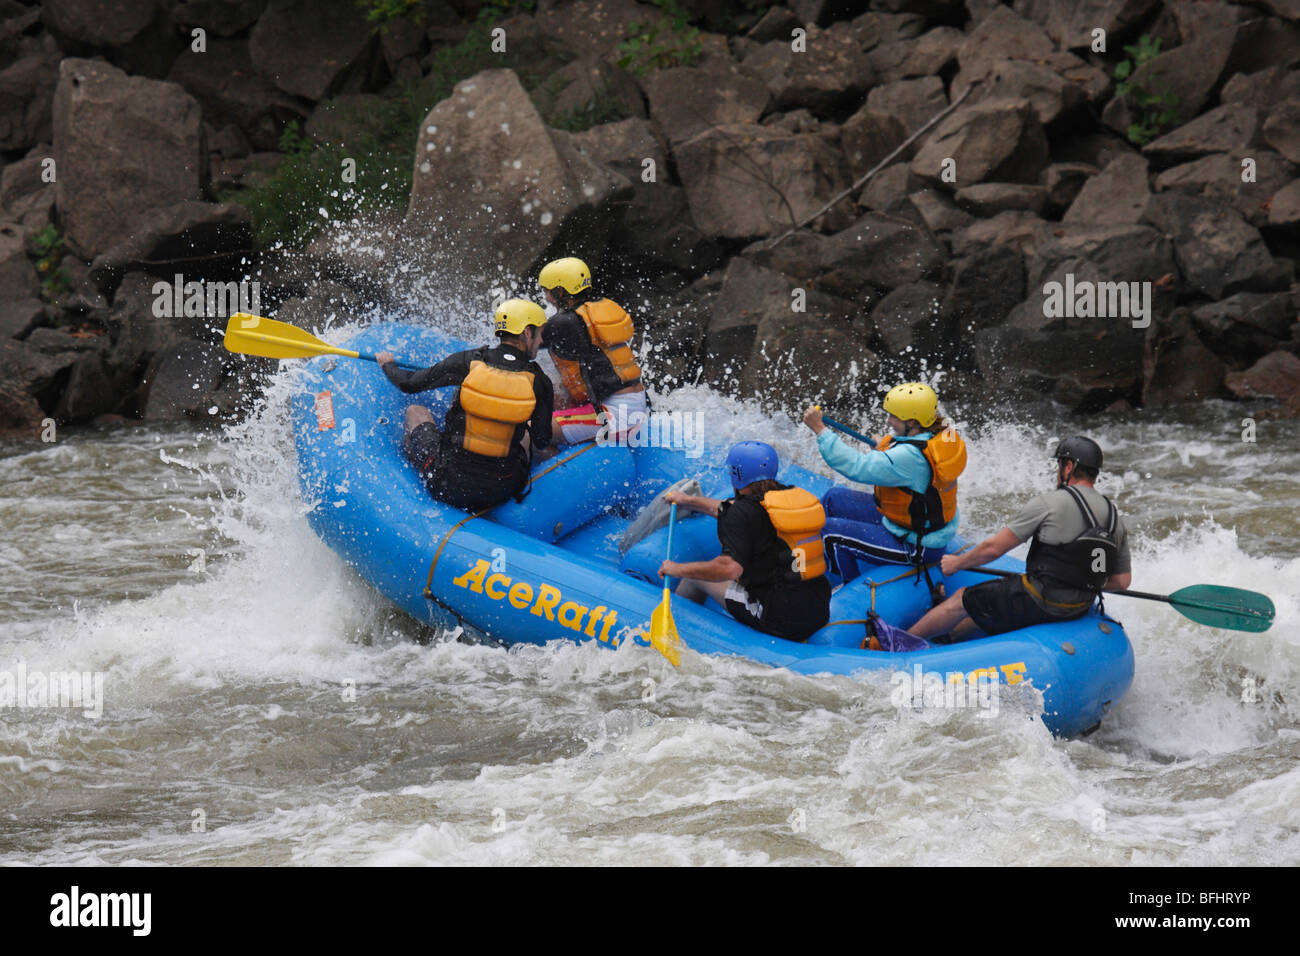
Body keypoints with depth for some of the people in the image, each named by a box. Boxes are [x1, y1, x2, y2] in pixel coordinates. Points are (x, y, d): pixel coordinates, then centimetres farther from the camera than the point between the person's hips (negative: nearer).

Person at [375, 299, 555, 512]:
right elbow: (542, 444, 2)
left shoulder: (468, 361, -8)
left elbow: (409, 384, 2)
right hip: (500, 492, 0)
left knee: (416, 412, 27)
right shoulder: (540, 383, -8)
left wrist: (388, 364, 26)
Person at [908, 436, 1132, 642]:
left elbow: (994, 548, -10)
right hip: (1080, 609, 7)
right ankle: (948, 638, 47)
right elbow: (1122, 581, 8)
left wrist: (957, 563, 7)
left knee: (962, 600, 13)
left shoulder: (1048, 504, -14)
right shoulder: (1114, 516, 3)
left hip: (1039, 604, -7)